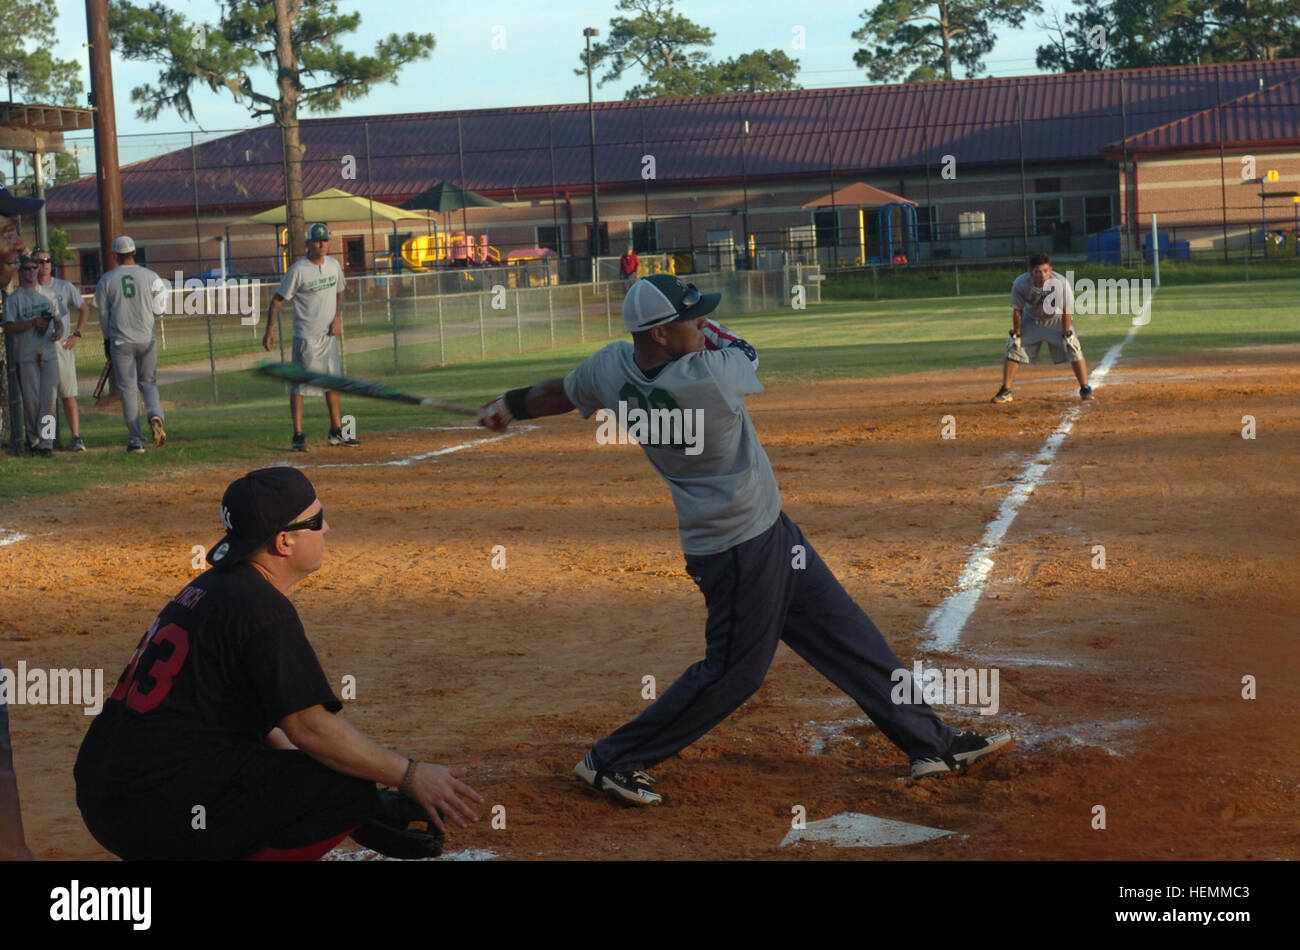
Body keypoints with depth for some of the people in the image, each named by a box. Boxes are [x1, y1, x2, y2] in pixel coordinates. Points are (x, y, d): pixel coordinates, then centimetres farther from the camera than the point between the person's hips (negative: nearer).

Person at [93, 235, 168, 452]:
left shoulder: (106, 280, -2)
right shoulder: (150, 276, -1)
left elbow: (103, 315, 3)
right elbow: (158, 308, 0)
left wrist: (107, 340, 14)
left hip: (121, 342, -1)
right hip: (147, 339, 1)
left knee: (128, 389, 5)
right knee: (149, 383, 17)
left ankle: (136, 440, 3)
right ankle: (155, 415, -14)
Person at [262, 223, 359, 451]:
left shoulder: (333, 265, 5)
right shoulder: (298, 270, -13)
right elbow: (278, 299, -12)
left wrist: (337, 318, 3)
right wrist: (270, 329, -21)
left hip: (329, 335, 7)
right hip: (306, 337, -7)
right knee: (300, 384, -6)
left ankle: (336, 432, 22)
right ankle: (298, 436, -5)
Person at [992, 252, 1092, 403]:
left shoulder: (1061, 283, -34)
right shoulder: (1020, 283, -29)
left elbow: (1066, 310, -24)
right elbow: (1017, 310, -15)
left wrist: (1067, 334, -21)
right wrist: (1016, 334, -10)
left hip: (1057, 319, -1)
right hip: (1032, 319, 2)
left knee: (1073, 349, -13)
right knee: (1013, 349, -4)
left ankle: (1085, 389, -3)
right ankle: (1006, 392, 5)